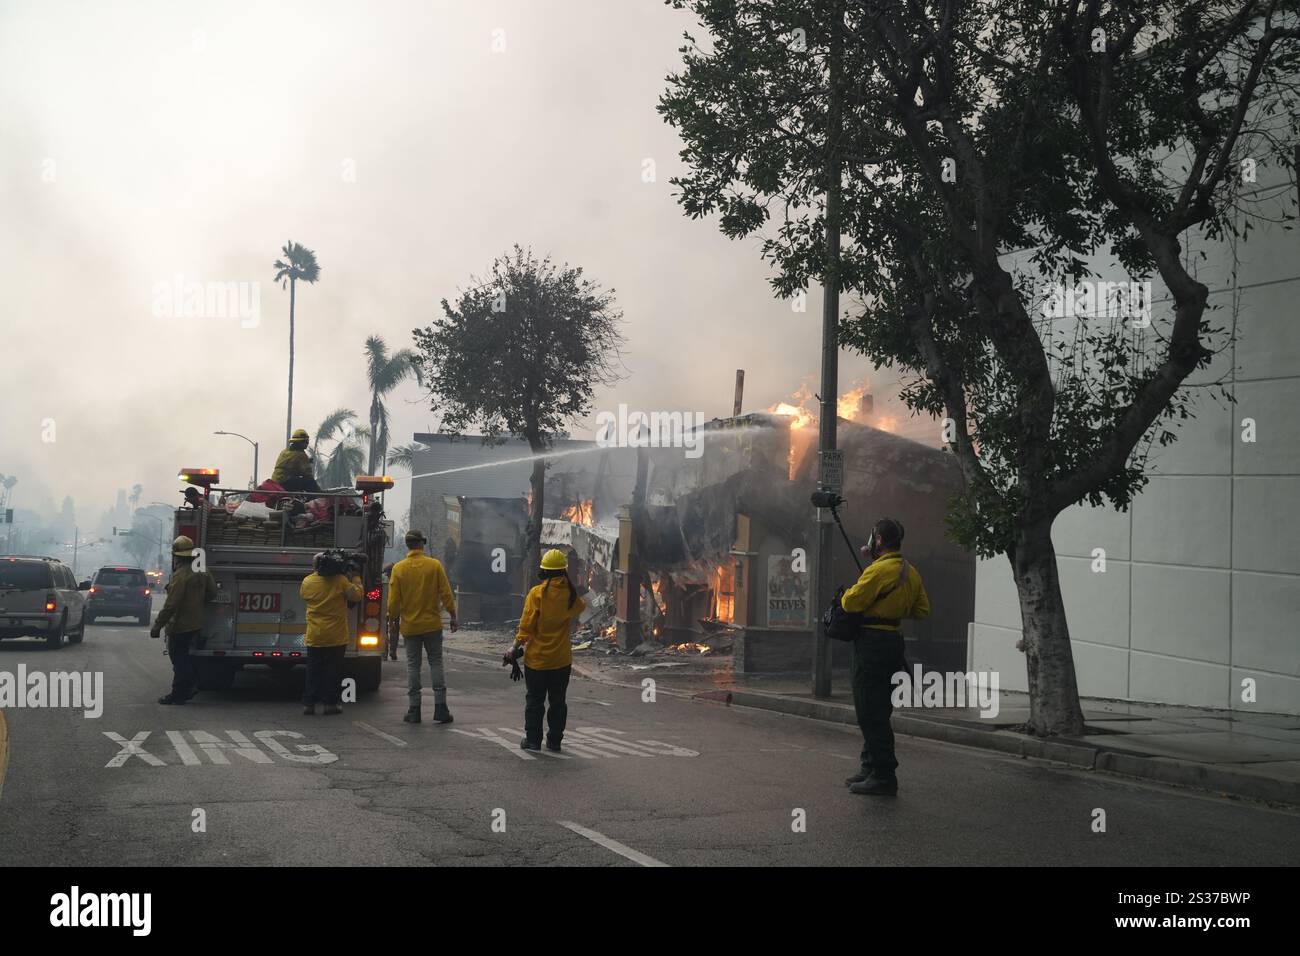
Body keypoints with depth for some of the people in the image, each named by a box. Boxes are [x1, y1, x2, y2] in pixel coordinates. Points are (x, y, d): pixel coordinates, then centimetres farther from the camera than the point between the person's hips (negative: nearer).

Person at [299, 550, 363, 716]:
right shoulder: (340, 580, -11)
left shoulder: (307, 581, -2)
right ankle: (330, 703, 5)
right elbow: (356, 595, -8)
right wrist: (355, 578, 6)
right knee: (332, 670, 5)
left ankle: (308, 703, 7)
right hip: (336, 636, -2)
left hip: (314, 636, 3)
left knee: (313, 670, 9)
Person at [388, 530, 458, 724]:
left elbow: (393, 600, -3)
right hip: (432, 624, -1)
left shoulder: (399, 568, -5)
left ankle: (414, 709, 7)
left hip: (409, 625, 1)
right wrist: (453, 616, 4)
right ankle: (440, 707, 0)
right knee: (436, 663, 6)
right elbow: (446, 593, -5)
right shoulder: (435, 565, -6)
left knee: (413, 665, 7)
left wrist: (393, 620, 11)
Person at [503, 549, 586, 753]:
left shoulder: (537, 593, -13)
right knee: (558, 701, 12)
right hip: (562, 659, 2)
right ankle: (554, 741, 15)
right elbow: (580, 607, 19)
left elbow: (526, 625, -13)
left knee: (534, 700, 10)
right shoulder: (571, 594, -5)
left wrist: (516, 647, -5)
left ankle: (533, 739, 13)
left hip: (536, 658, -2)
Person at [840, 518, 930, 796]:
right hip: (893, 640, 10)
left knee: (871, 713, -7)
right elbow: (922, 611, 17)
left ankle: (883, 776, -7)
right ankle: (871, 768, 24)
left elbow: (851, 602, -19)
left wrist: (847, 594, 3)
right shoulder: (912, 573, 13)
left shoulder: (879, 570, -15)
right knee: (877, 711, 17)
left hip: (872, 644, -10)